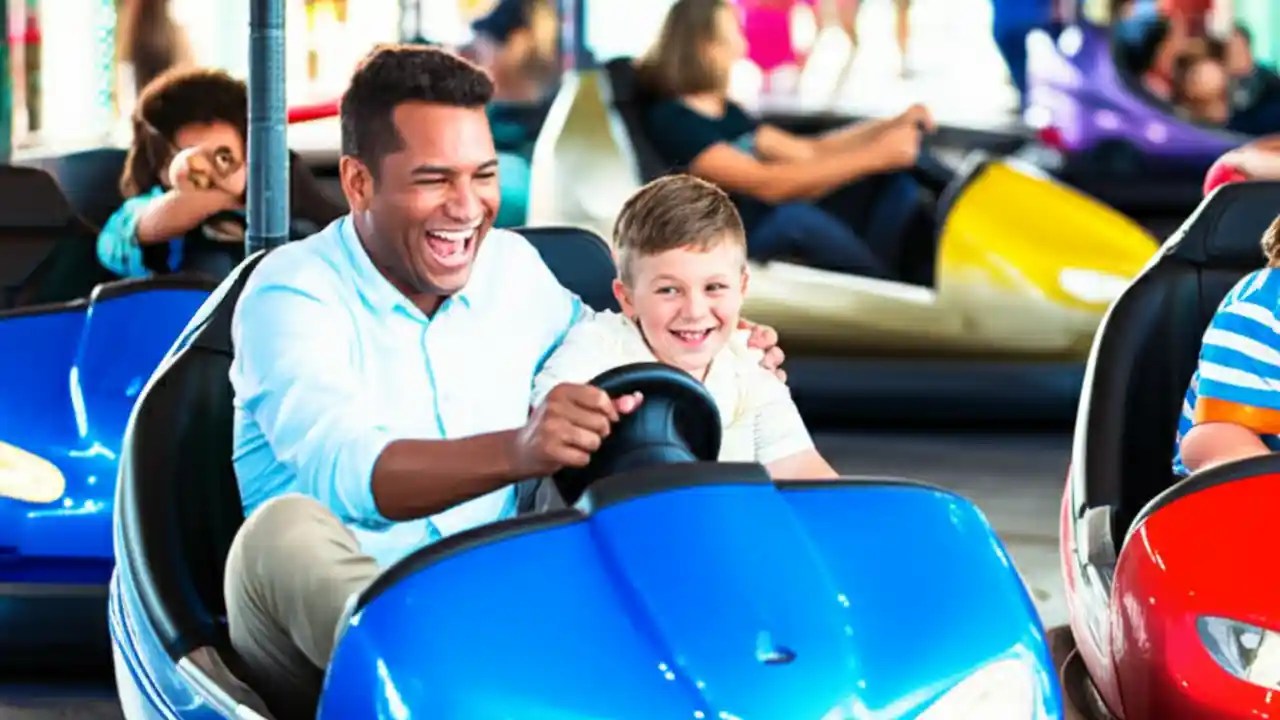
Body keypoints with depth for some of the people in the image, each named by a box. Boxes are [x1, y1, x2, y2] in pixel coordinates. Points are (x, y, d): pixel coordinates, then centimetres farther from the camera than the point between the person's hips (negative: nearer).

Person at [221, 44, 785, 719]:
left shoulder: (514, 266, 9)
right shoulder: (291, 295, -10)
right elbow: (343, 472, -28)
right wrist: (516, 451, -45)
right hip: (323, 615, -5)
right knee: (289, 529, -35)